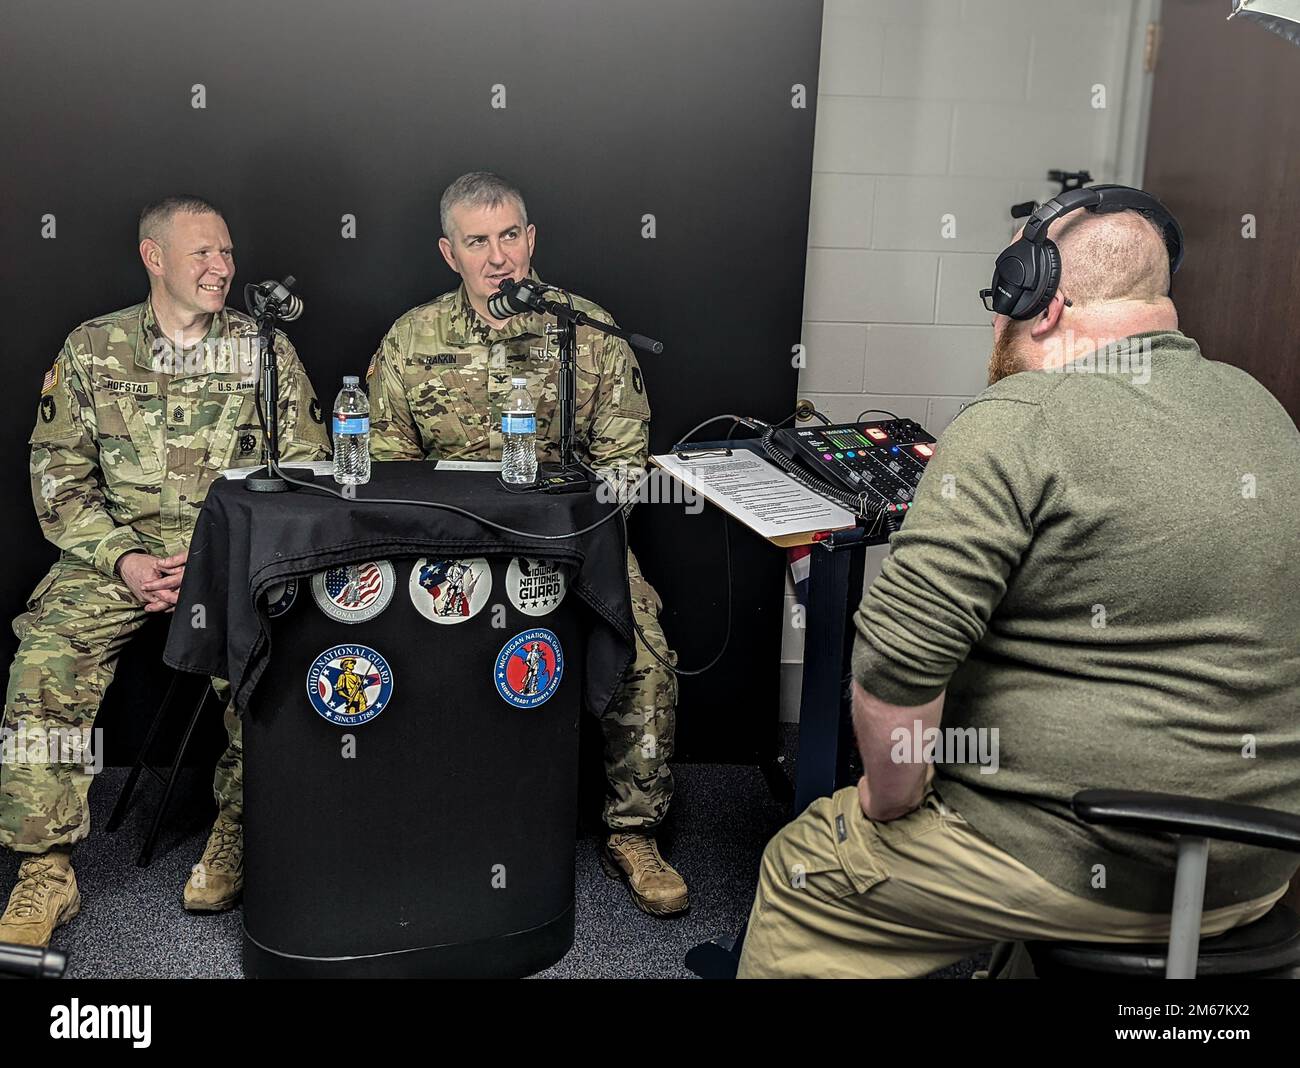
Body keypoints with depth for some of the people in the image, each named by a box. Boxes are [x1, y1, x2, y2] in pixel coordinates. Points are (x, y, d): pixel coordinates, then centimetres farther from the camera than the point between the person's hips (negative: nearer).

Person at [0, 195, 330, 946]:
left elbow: (307, 472, 3)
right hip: (119, 550, 1)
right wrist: (123, 559, -12)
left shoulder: (267, 349, 7)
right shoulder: (92, 348, 8)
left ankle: (237, 838, -12)